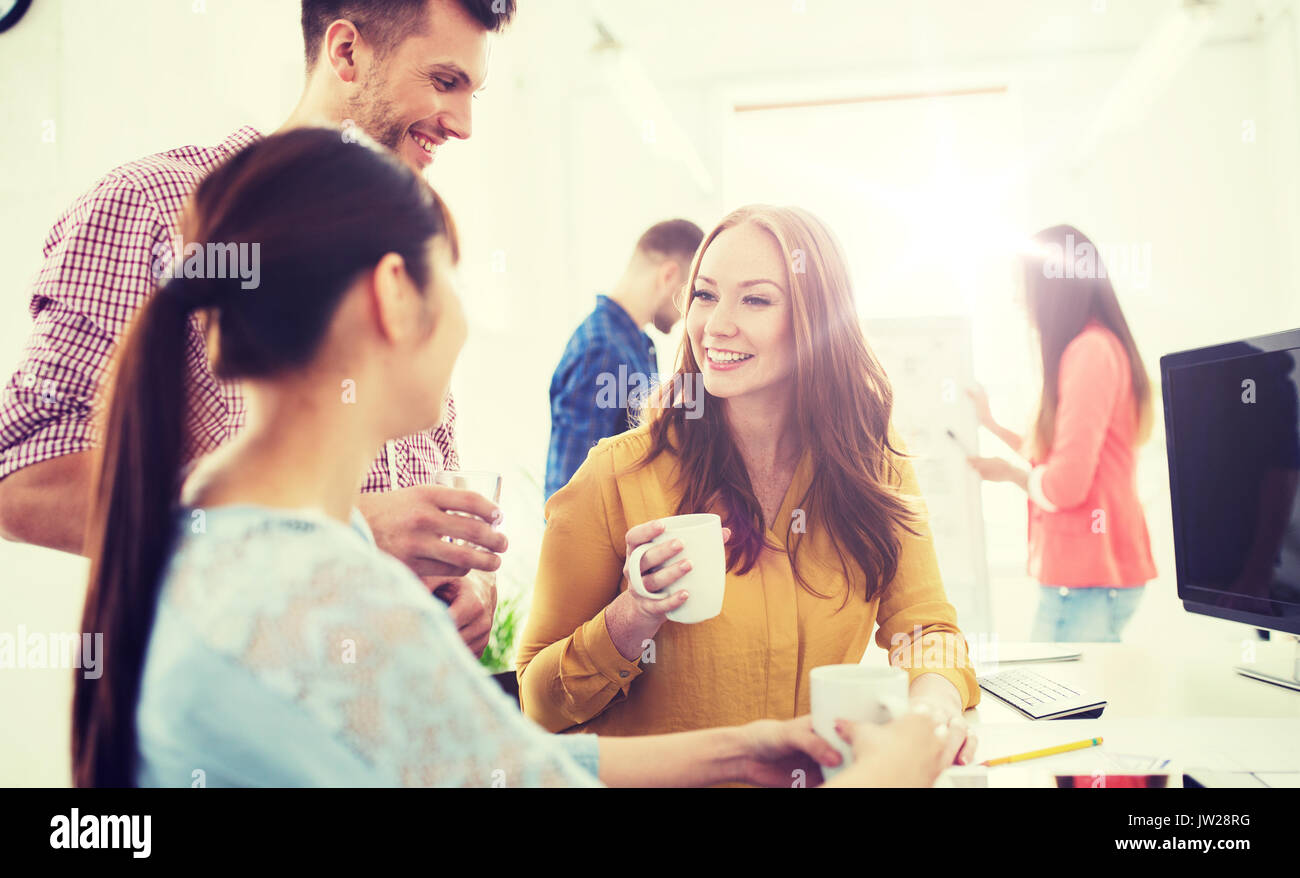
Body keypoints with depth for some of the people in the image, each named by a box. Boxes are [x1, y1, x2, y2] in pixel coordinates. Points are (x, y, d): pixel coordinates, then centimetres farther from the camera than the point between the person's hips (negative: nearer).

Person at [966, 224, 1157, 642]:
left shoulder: (1089, 351, -16)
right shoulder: (1100, 347, 16)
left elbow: (1065, 484, -19)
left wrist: (1008, 472, -1)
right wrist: (991, 424, 26)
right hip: (1087, 571, 9)